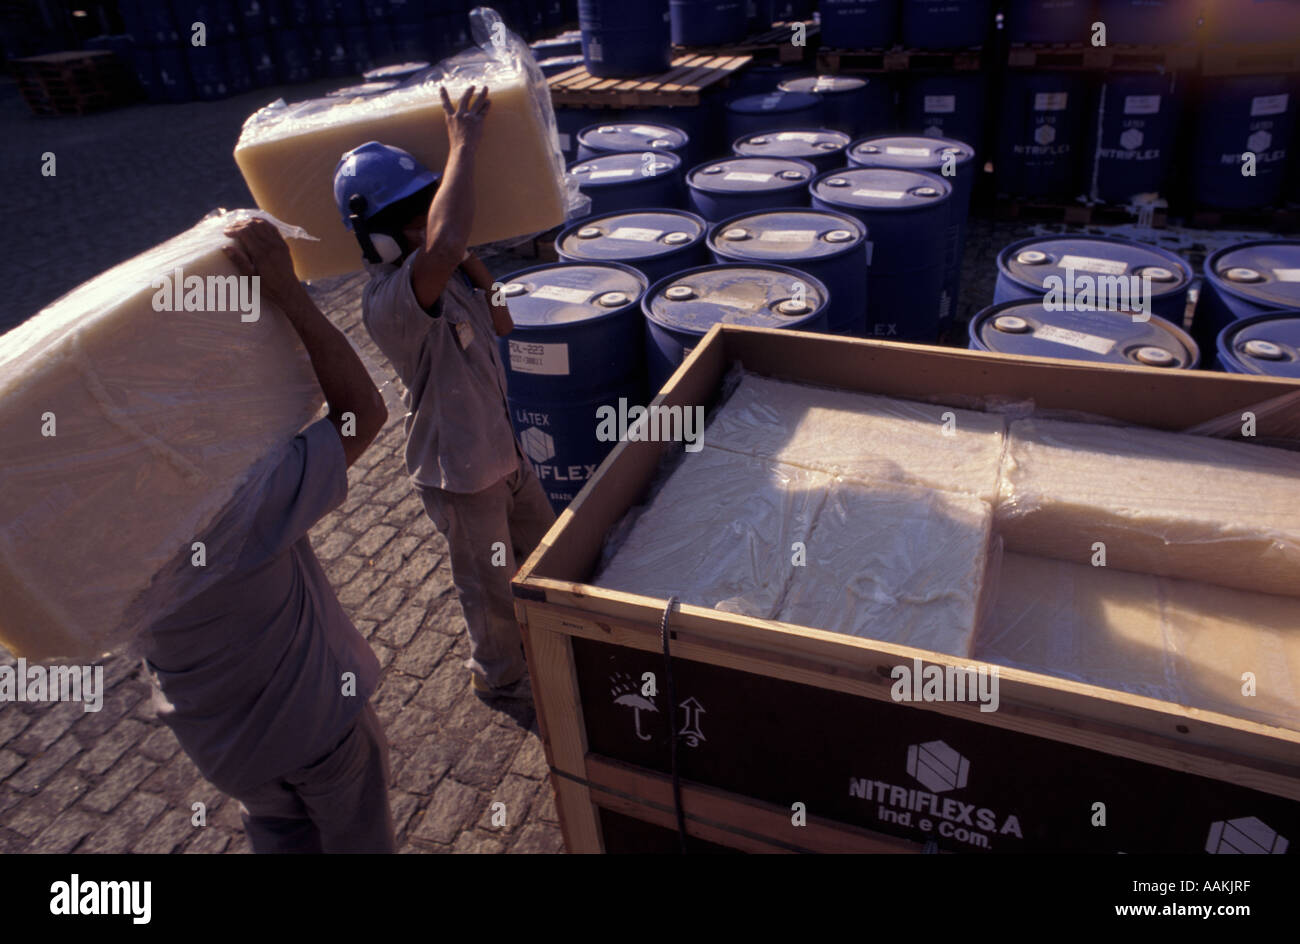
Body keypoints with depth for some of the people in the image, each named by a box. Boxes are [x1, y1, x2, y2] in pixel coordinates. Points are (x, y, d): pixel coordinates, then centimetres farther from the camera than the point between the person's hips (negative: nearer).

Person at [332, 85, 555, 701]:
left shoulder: (441, 276, -3)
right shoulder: (388, 299, -32)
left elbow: (500, 322, 9)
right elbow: (445, 241, -52)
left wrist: (469, 260, -4)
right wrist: (463, 144, -41)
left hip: (498, 443, 9)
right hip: (458, 470, -9)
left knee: (542, 545, 28)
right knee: (490, 582, 15)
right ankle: (497, 674, 42)